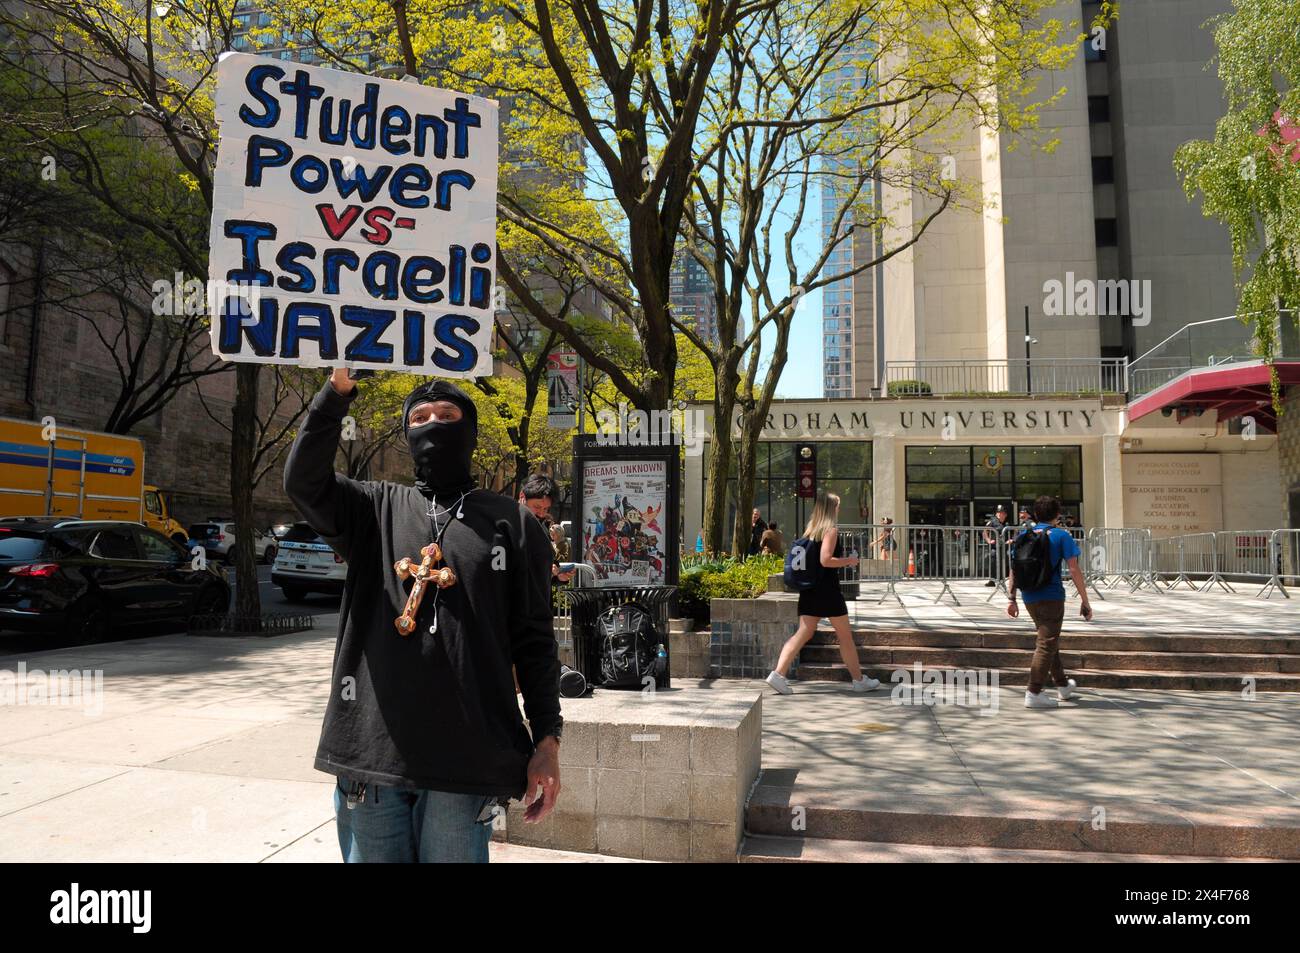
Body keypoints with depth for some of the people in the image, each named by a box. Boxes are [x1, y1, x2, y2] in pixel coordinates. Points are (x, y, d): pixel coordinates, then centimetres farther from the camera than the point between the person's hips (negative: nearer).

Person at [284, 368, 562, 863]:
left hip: (465, 759, -2)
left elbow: (534, 639, 3)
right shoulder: (375, 508, 11)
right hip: (370, 744, 2)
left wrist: (547, 740, -3)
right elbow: (303, 480, -8)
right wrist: (338, 390, -17)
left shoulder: (511, 523, 6)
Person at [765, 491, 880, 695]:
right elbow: (825, 560, -22)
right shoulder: (831, 530, -11)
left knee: (803, 633, 5)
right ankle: (859, 680, 17)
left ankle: (778, 674, -7)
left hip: (809, 589, 7)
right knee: (845, 635, 6)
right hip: (827, 589, -7)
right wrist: (849, 561, -8)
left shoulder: (810, 530, 12)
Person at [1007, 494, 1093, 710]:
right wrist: (1085, 600, -5)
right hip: (1052, 597, -5)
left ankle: (1063, 685, 36)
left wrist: (1012, 599, 10)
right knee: (1046, 645, -2)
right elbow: (1074, 570, -10)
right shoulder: (1061, 536, -5)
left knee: (1049, 640, 21)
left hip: (1029, 597, 6)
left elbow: (1013, 569, 6)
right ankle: (1033, 694, -6)